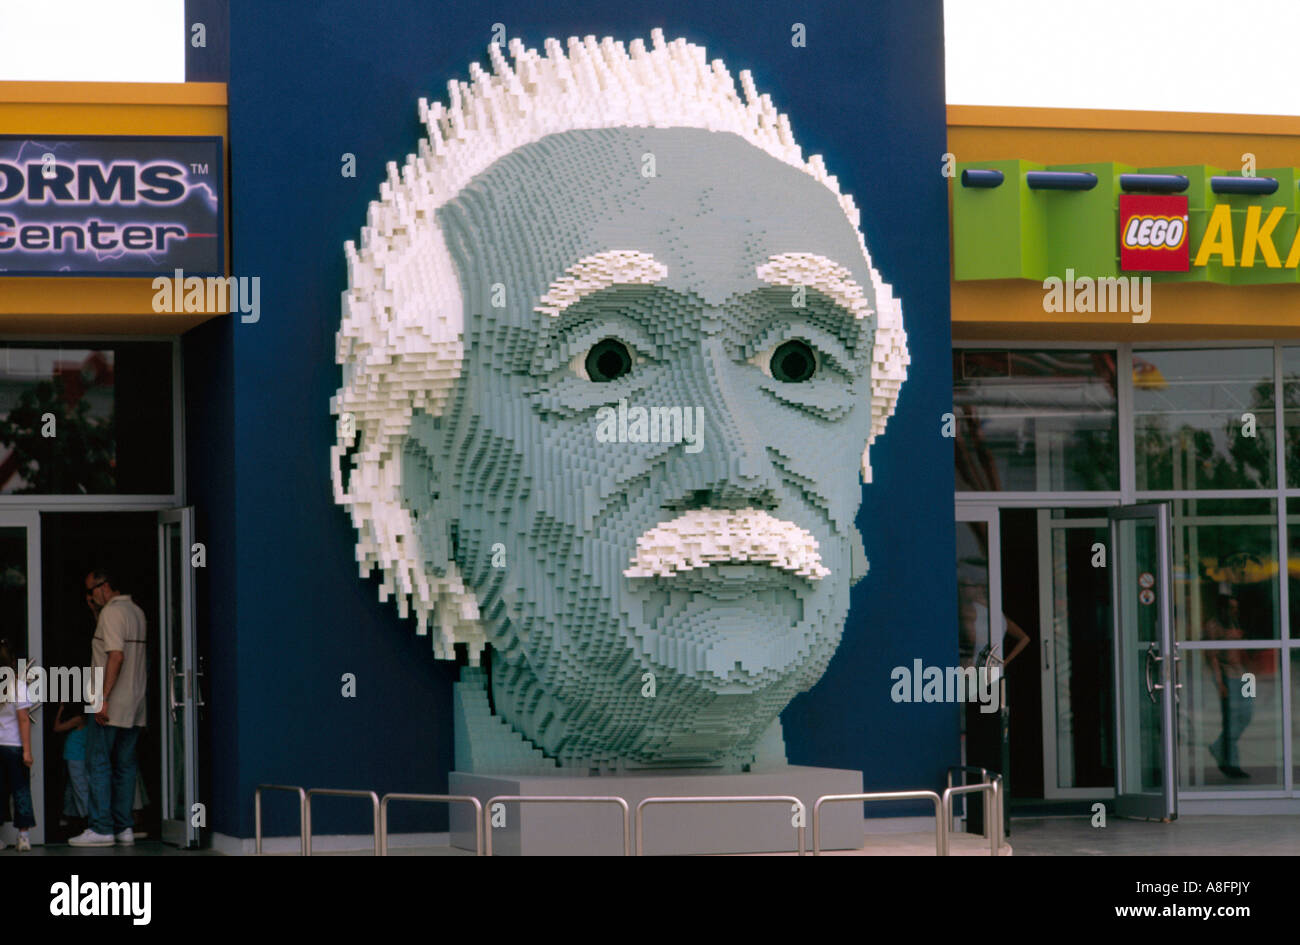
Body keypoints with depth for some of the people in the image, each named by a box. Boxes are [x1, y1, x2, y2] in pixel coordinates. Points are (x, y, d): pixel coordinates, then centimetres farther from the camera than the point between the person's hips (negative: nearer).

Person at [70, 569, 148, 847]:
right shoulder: (137, 611, 16)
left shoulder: (111, 612, -10)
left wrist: (103, 698, -22)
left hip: (111, 705, -8)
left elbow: (117, 655, -20)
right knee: (125, 765, 9)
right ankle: (124, 828, 7)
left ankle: (101, 828, -8)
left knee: (99, 764, -5)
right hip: (135, 705, 8)